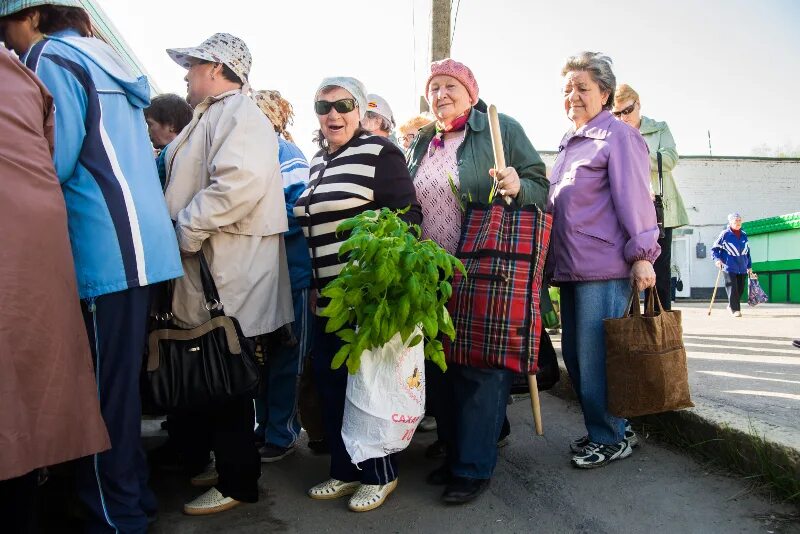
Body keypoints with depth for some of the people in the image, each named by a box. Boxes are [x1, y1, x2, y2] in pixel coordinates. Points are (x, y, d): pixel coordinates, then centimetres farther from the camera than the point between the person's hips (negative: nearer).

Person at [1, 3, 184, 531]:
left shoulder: (53, 58, -3)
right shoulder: (106, 63, 23)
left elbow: (53, 161, -13)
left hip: (107, 255, -9)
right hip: (142, 249, 9)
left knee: (105, 390, -1)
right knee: (122, 384, 15)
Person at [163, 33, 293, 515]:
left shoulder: (239, 113, -10)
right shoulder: (214, 116, 21)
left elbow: (240, 181, -27)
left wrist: (185, 231, -20)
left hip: (229, 277, -9)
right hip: (207, 273, 9)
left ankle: (237, 482, 15)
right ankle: (228, 463, 31)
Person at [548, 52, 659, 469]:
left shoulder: (618, 135, -4)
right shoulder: (569, 144, 22)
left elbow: (634, 198, -12)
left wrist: (641, 255, -16)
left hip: (605, 267, -9)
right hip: (570, 267, 9)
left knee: (595, 358, -4)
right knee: (575, 356, 13)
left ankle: (612, 438, 14)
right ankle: (603, 429, 28)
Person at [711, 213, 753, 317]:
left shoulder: (744, 235, 11)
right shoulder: (725, 234, -5)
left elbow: (747, 252, 19)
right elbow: (715, 248, -1)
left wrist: (749, 266, 19)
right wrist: (717, 259, -18)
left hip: (742, 268, 5)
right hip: (730, 267, -5)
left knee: (741, 289, 10)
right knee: (732, 288, -9)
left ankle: (731, 305, 28)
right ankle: (735, 309, -3)